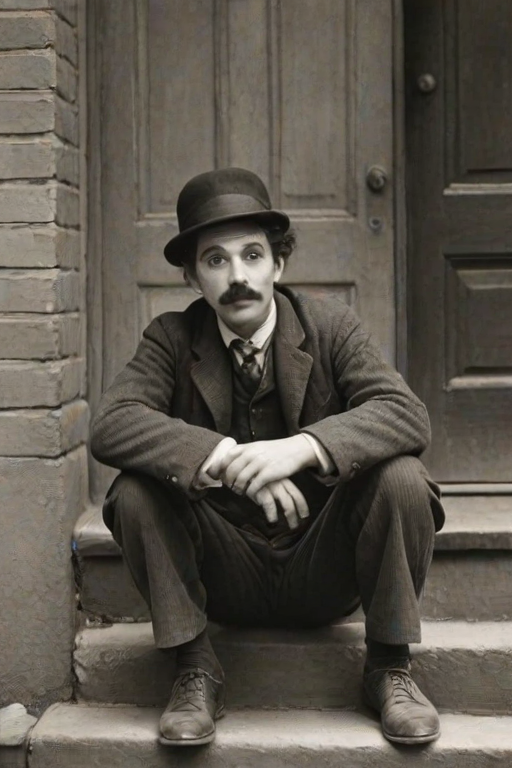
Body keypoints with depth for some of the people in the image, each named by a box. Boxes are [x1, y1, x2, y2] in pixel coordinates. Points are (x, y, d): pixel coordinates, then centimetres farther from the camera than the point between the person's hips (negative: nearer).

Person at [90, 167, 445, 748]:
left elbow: (407, 414, -19)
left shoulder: (329, 326, -4)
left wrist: (301, 447, -37)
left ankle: (389, 668, -7)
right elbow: (109, 425, -20)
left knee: (401, 477, -26)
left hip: (324, 570, 0)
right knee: (136, 491, -24)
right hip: (227, 578, 0)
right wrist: (224, 458, -35)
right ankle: (194, 673, -8)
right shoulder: (172, 340, -3)